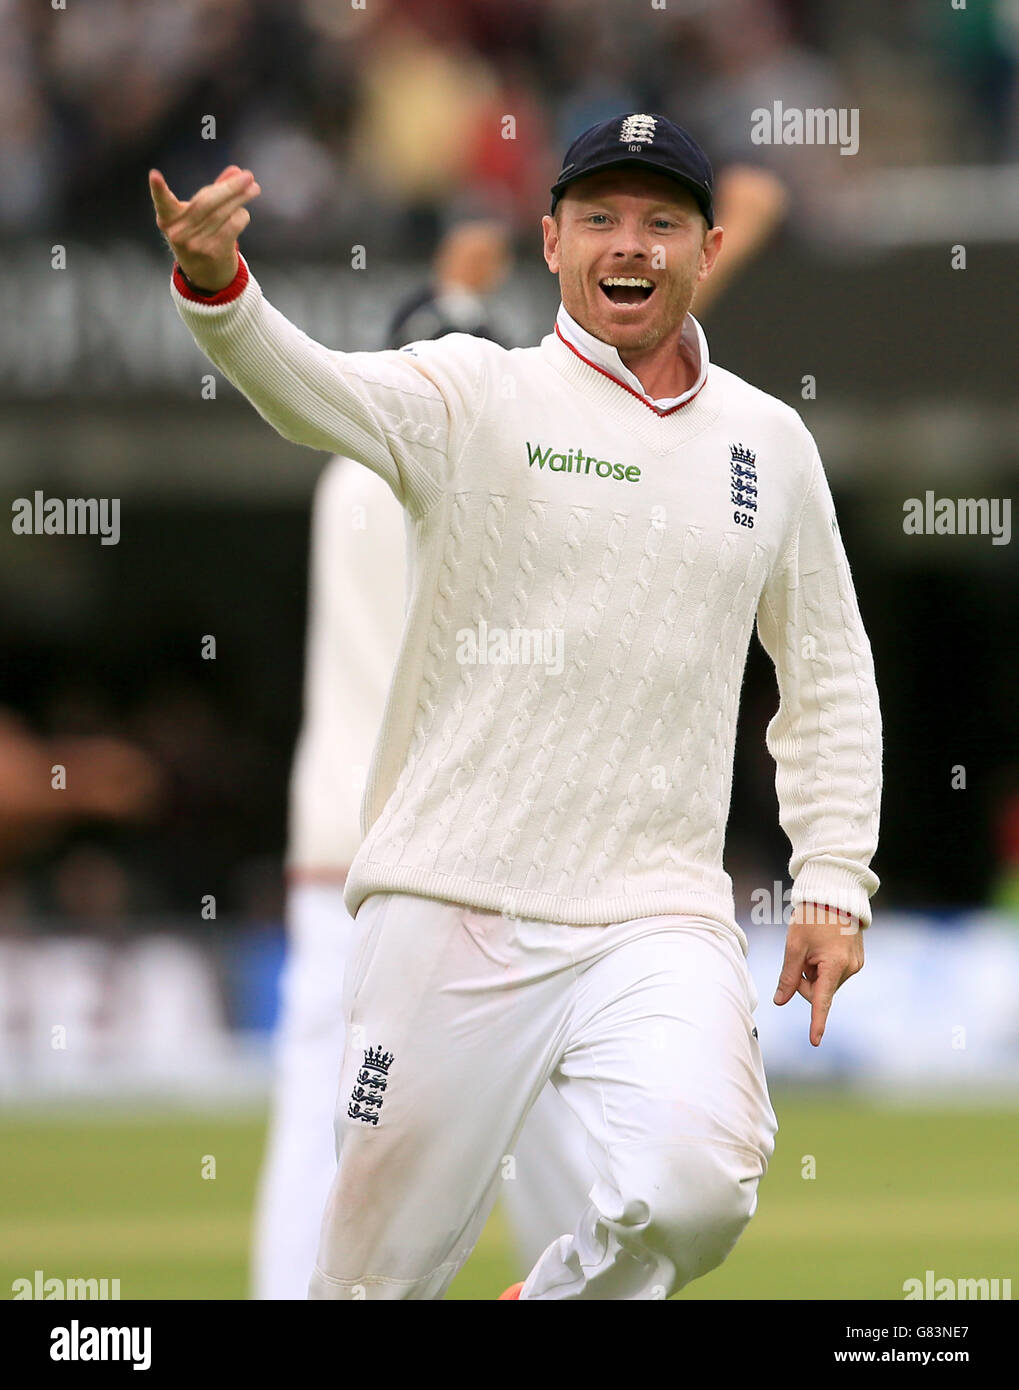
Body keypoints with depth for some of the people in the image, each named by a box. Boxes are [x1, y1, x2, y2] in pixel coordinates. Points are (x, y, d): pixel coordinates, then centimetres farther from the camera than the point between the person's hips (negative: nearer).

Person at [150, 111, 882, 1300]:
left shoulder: (768, 443, 12)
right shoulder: (476, 398, 1)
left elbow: (828, 676, 20)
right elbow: (313, 388, -19)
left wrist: (833, 882, 10)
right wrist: (214, 283, -40)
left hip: (656, 918, 2)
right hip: (451, 905, -2)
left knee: (698, 1184, -23)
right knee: (380, 1270, -1)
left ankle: (568, 1294, 7)